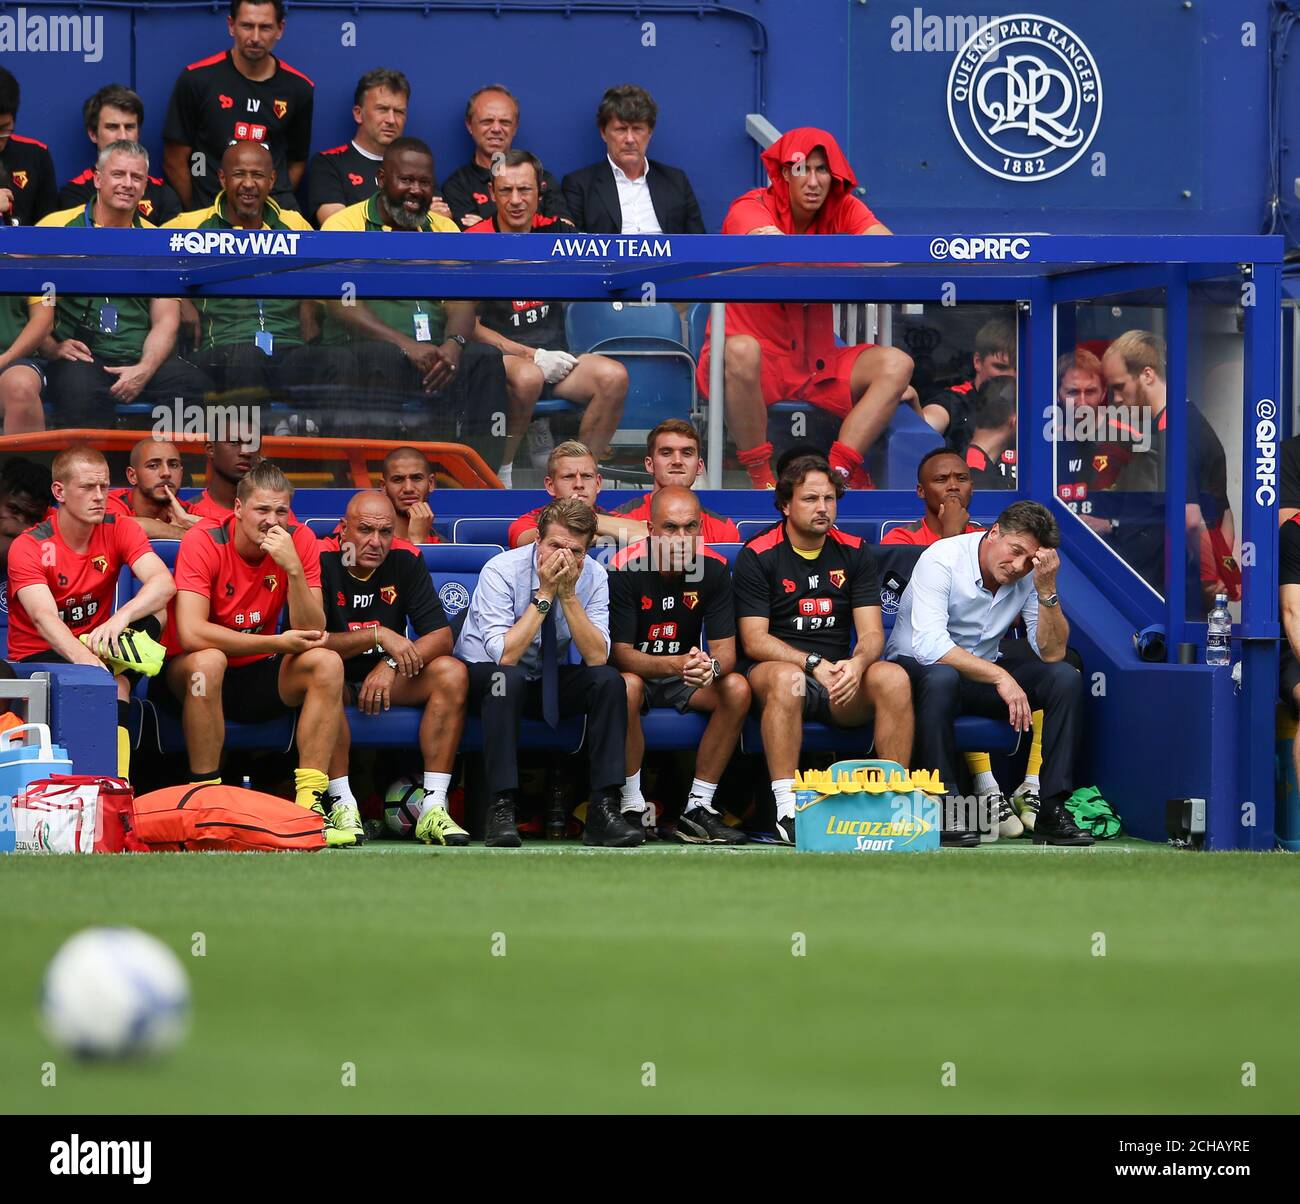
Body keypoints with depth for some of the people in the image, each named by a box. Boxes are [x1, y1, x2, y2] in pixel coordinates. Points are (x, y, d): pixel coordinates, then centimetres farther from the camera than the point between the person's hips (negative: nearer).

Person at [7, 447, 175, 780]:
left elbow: (164, 583, -21)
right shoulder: (28, 546, -14)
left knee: (153, 615, -25)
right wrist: (83, 658, -51)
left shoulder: (120, 531, -3)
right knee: (113, 682, -36)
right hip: (37, 658, -4)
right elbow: (43, 616, -30)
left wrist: (120, 617, -43)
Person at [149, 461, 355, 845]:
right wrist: (277, 643, -29)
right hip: (189, 675, -4)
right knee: (208, 661, -36)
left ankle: (308, 802, -24)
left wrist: (293, 568, -28)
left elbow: (312, 633, -13)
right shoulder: (203, 541, -17)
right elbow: (190, 632, -29)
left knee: (327, 663, -20)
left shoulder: (300, 541, -7)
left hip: (258, 677, 4)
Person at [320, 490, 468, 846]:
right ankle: (344, 806, -36)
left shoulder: (405, 560, -2)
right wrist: (379, 636, -28)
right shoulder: (321, 560, -14)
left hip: (388, 679, 4)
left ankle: (433, 809, -27)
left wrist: (392, 666, -23)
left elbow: (441, 636, -7)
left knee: (452, 673, -20)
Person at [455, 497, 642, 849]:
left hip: (550, 682, 4)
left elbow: (597, 657, -18)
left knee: (609, 681, -22)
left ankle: (604, 812, -25)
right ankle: (501, 812, -38)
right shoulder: (501, 571, -22)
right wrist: (544, 594, -31)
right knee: (507, 678, -38)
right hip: (482, 677, -4)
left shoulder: (592, 576, -10)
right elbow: (505, 656, -30)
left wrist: (568, 595, -27)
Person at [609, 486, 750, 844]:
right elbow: (621, 654, -22)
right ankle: (633, 808, -25)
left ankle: (698, 808, -18)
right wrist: (676, 664, -41)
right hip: (637, 671, -4)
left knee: (737, 688, -24)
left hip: (685, 679, 4)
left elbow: (725, 648, -10)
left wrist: (711, 667, -37)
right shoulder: (624, 570, -20)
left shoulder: (713, 569, -9)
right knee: (626, 686, -37)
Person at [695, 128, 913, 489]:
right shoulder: (751, 209, -10)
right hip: (757, 360, -5)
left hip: (816, 362, 5)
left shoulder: (843, 209, 2)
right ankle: (761, 473, -25)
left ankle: (838, 470, -22)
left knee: (896, 365, -15)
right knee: (742, 350, -38)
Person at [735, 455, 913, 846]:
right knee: (787, 678, -39)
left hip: (841, 678, 3)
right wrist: (814, 664, -21)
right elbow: (754, 640, -8)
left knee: (893, 678, -28)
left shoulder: (854, 553, 10)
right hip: (774, 668, -3)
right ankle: (786, 809, -41)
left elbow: (871, 633, 4)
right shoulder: (757, 556, -1)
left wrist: (857, 663, -21)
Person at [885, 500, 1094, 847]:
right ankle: (945, 808, -33)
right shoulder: (942, 560, -21)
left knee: (1066, 678, -15)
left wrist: (1047, 589, -22)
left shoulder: (1028, 576, -5)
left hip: (982, 674, 6)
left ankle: (1052, 809, -19)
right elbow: (929, 645, -33)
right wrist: (1000, 678, -35)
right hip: (914, 667, -6)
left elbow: (1052, 654, -10)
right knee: (941, 677, -40)